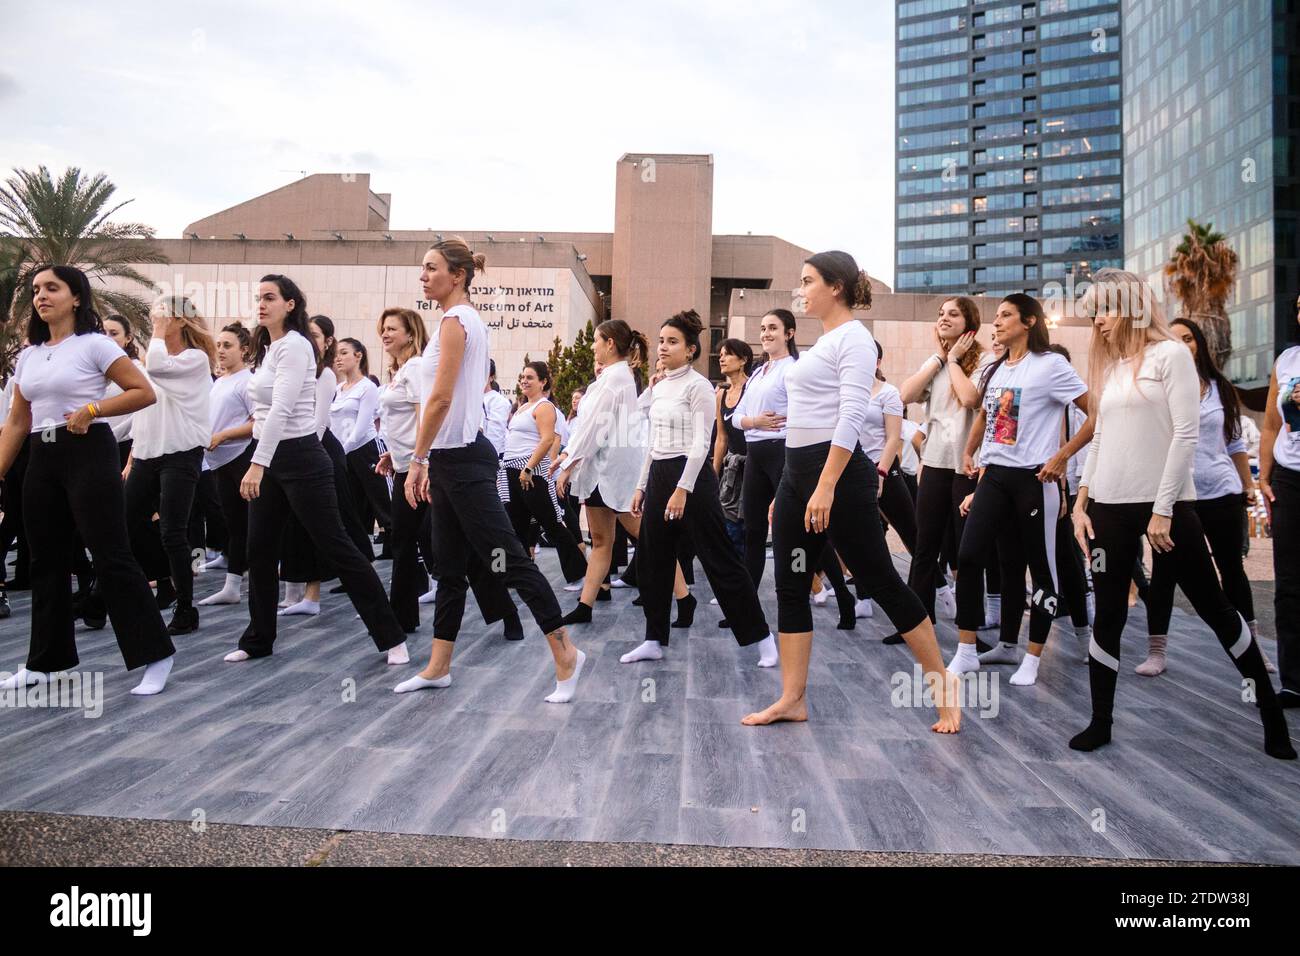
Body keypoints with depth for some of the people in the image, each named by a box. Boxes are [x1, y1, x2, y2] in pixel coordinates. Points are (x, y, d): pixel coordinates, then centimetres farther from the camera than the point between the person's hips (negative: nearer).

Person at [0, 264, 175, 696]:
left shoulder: (94, 344, -5)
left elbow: (144, 392, -9)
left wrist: (92, 409, -19)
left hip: (88, 454, -7)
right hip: (42, 459, 7)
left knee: (111, 557, -9)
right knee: (47, 560, 12)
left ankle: (155, 655, -3)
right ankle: (44, 661, 24)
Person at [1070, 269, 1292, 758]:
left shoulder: (1170, 354, -4)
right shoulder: (1109, 364, 13)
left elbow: (1185, 435, -10)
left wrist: (1163, 509, -14)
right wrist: (1081, 501, 8)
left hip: (1166, 503, -5)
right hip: (1110, 506, 5)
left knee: (1212, 606, 6)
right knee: (1108, 615, 5)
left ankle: (1271, 711, 23)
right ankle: (1100, 721, 15)